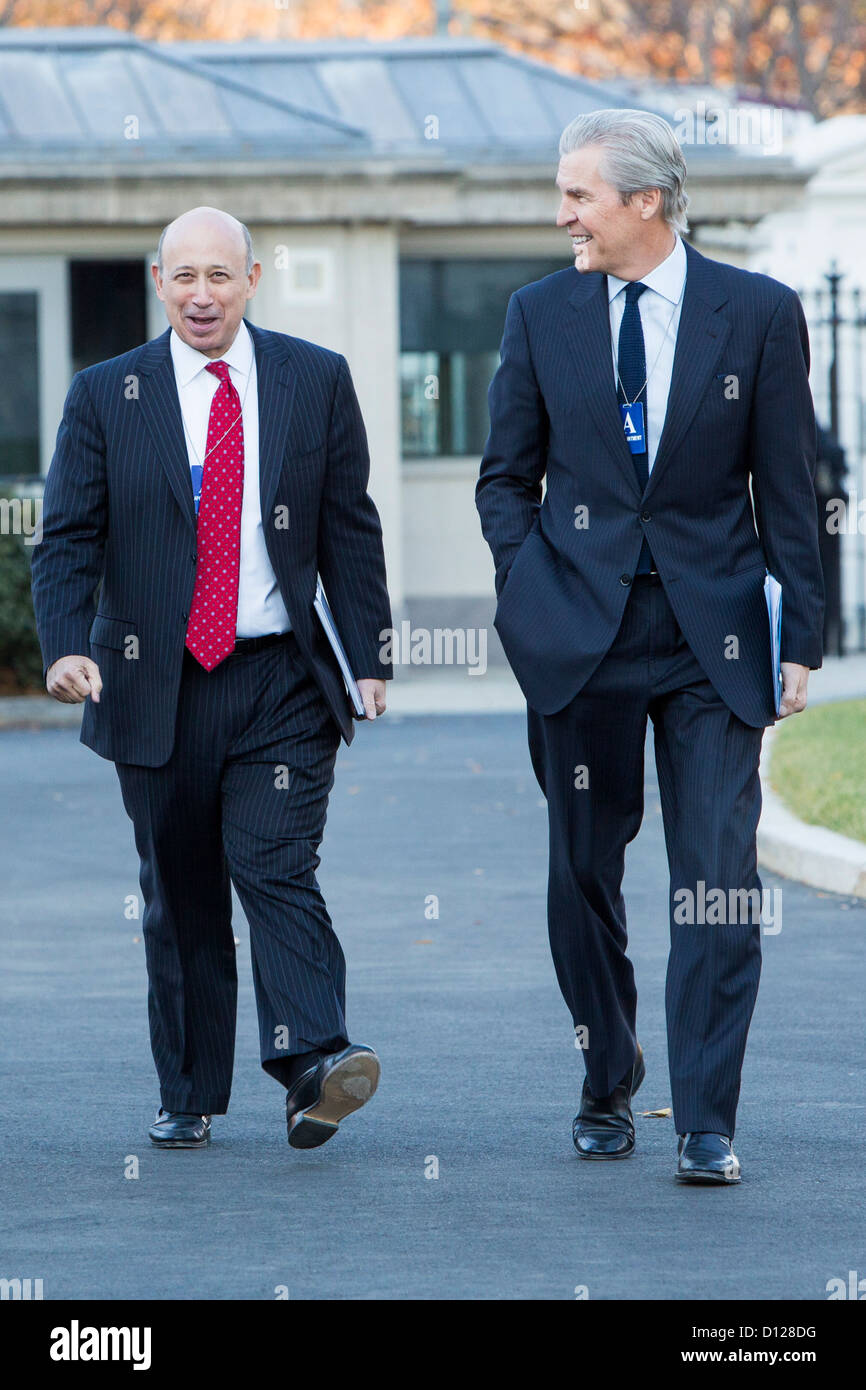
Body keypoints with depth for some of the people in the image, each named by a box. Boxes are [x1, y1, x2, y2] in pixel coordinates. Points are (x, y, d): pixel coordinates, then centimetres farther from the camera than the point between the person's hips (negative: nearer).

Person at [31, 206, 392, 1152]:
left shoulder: (316, 382, 5)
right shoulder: (104, 397, 3)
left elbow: (350, 530, 8)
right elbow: (66, 541, 0)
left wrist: (368, 657, 1)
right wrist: (65, 647, -17)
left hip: (282, 684, -1)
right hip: (157, 686, 1)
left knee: (276, 868, -16)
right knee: (180, 896, 8)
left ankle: (312, 1067, -25)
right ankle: (188, 1096, 18)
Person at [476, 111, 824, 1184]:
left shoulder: (758, 313, 0)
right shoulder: (541, 314, 5)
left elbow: (788, 487, 2)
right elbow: (505, 477, 12)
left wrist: (802, 638, -2)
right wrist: (536, 590, -2)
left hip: (713, 633, -2)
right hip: (580, 634, 2)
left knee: (718, 885, -7)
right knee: (583, 876, 7)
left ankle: (705, 1126, -4)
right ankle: (606, 1093, 23)